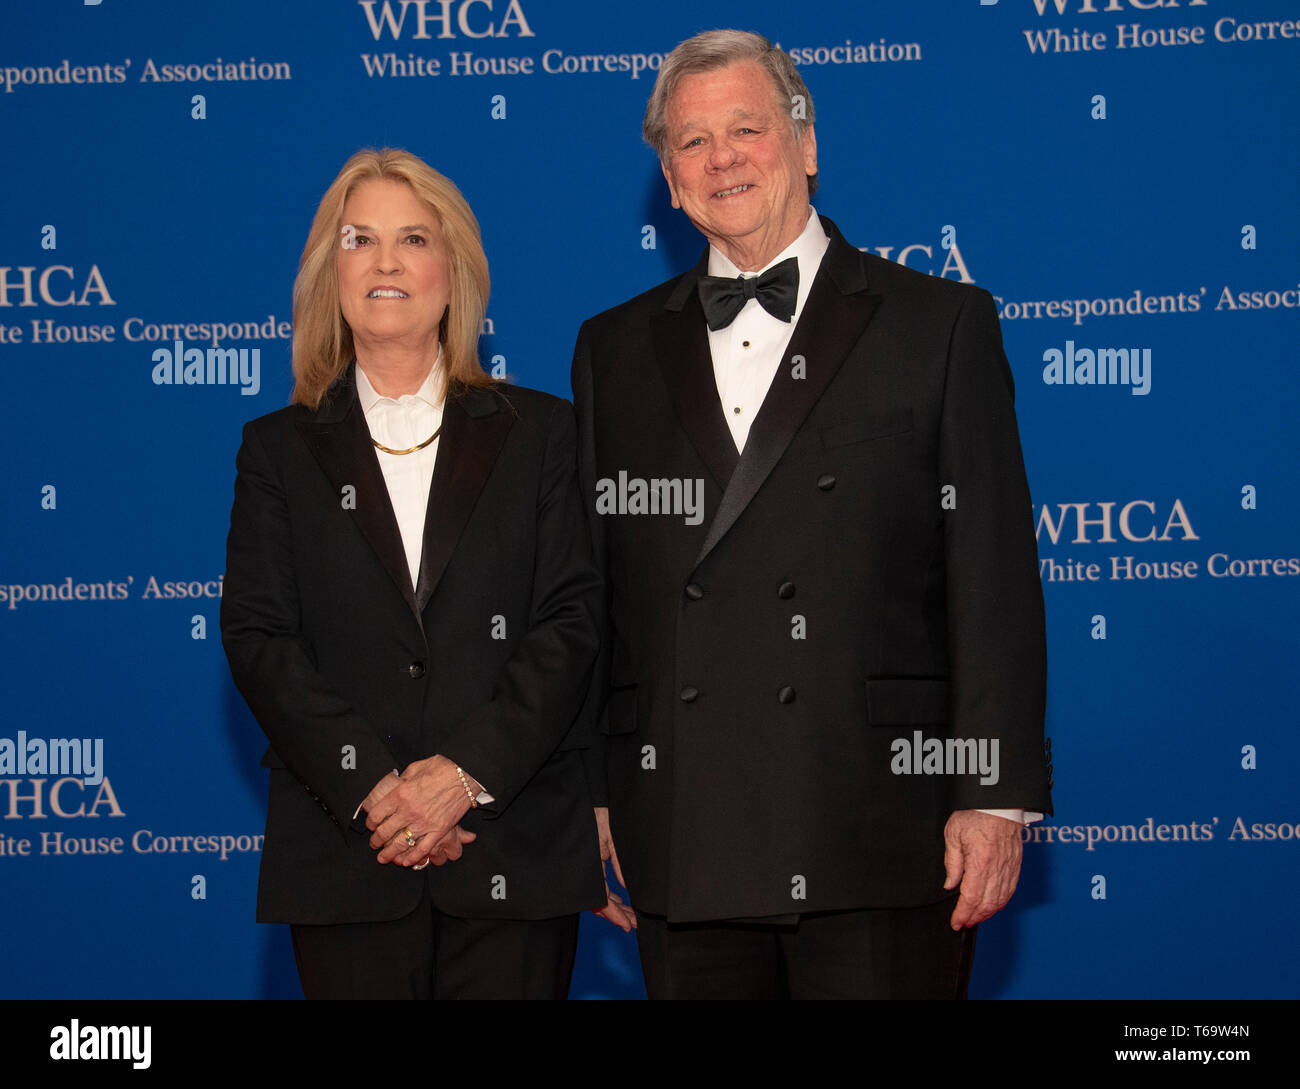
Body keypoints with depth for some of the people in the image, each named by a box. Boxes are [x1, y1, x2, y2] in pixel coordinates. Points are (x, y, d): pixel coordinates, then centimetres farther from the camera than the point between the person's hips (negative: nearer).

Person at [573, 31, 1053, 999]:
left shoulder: (941, 324, 5)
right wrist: (586, 793, 8)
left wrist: (996, 798, -7)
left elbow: (995, 579, 0)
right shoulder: (614, 348, 15)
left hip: (881, 843, -3)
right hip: (682, 847, 3)